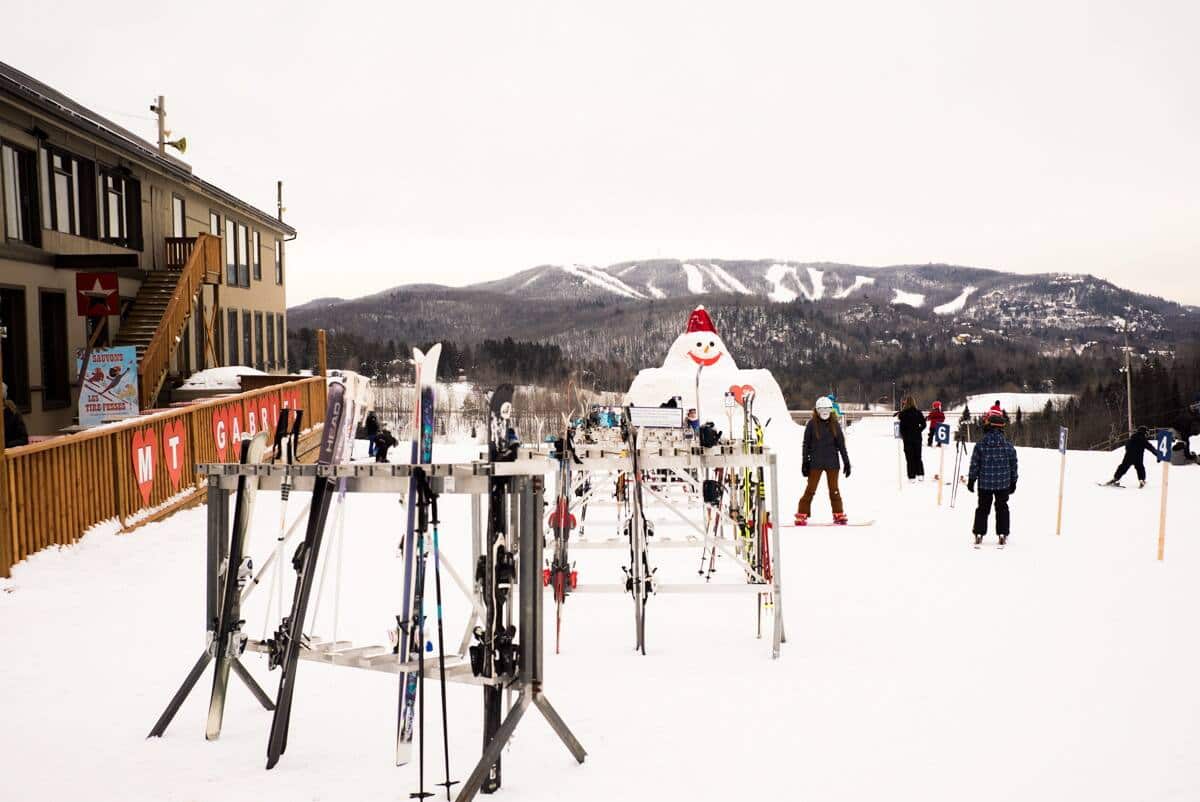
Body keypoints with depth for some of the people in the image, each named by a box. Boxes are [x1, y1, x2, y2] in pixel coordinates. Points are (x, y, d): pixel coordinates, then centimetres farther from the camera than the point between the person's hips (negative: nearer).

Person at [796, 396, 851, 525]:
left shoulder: (834, 424, 4)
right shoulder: (812, 424, -2)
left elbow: (841, 444, 8)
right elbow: (806, 444, 1)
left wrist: (846, 462, 7)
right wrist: (805, 462, -1)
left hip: (832, 462, 2)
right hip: (815, 463, -2)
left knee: (834, 489, 9)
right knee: (811, 489, -1)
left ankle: (838, 515, 16)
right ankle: (802, 515, 4)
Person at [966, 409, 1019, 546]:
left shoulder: (981, 445, -10)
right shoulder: (1008, 445, -5)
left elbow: (974, 465, -6)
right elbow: (1013, 465, 1)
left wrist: (971, 481, 5)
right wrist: (1013, 482, 12)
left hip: (984, 483, -1)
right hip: (1003, 484, 1)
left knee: (983, 508, 10)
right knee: (1002, 508, 12)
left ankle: (979, 533, 11)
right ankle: (1002, 534, 11)